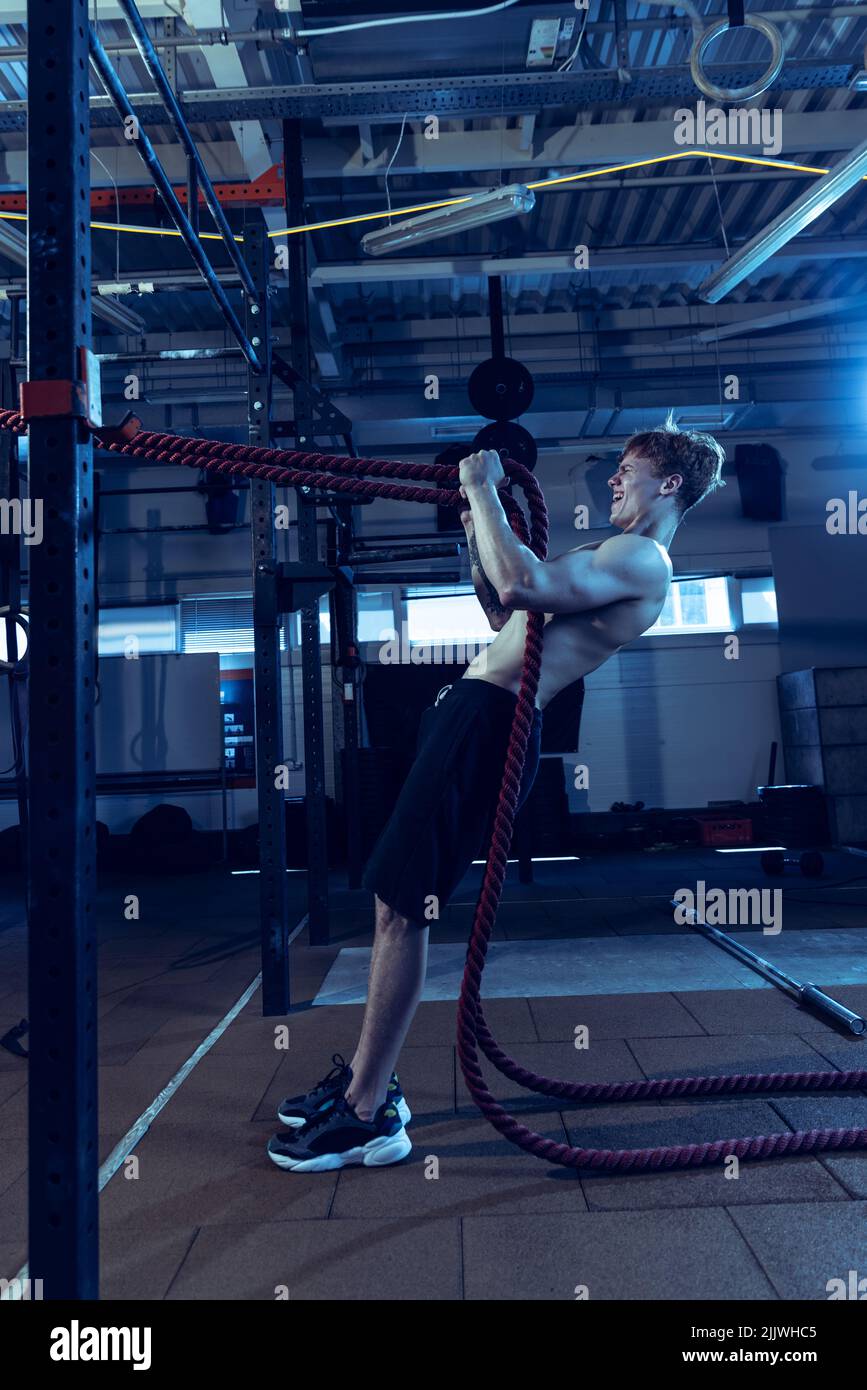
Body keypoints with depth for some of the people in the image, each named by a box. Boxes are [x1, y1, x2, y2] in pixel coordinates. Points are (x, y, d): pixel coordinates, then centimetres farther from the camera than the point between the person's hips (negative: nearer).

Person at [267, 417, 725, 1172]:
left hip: (488, 725, -10)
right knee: (394, 901, 14)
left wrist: (483, 488, -12)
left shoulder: (643, 562, -8)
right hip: (468, 711, 10)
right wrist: (477, 527, 21)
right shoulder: (616, 556, 25)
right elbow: (502, 611, 31)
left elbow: (525, 584, -26)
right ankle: (366, 1074, 26)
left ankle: (368, 1115, 4)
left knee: (401, 910, -8)